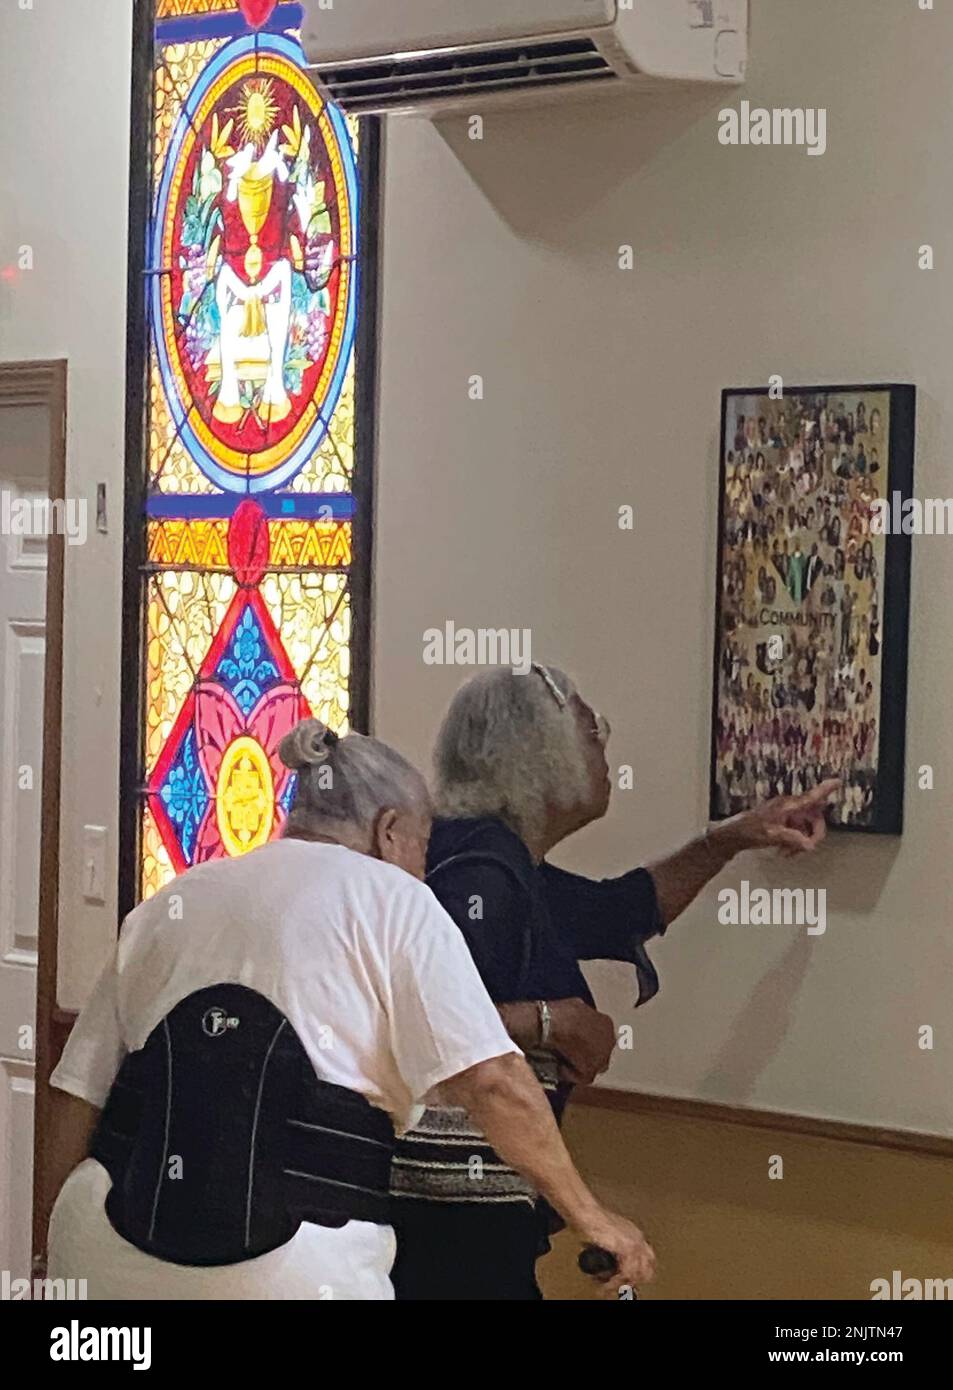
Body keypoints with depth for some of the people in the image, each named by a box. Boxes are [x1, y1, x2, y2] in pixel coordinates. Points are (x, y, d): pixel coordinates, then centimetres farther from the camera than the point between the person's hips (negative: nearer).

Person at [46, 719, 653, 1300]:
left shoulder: (168, 904, 18)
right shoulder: (394, 903, 4)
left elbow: (81, 1098, 17)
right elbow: (492, 1080, -7)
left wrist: (58, 1255, 24)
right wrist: (589, 1216, 0)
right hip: (297, 1265, -5)